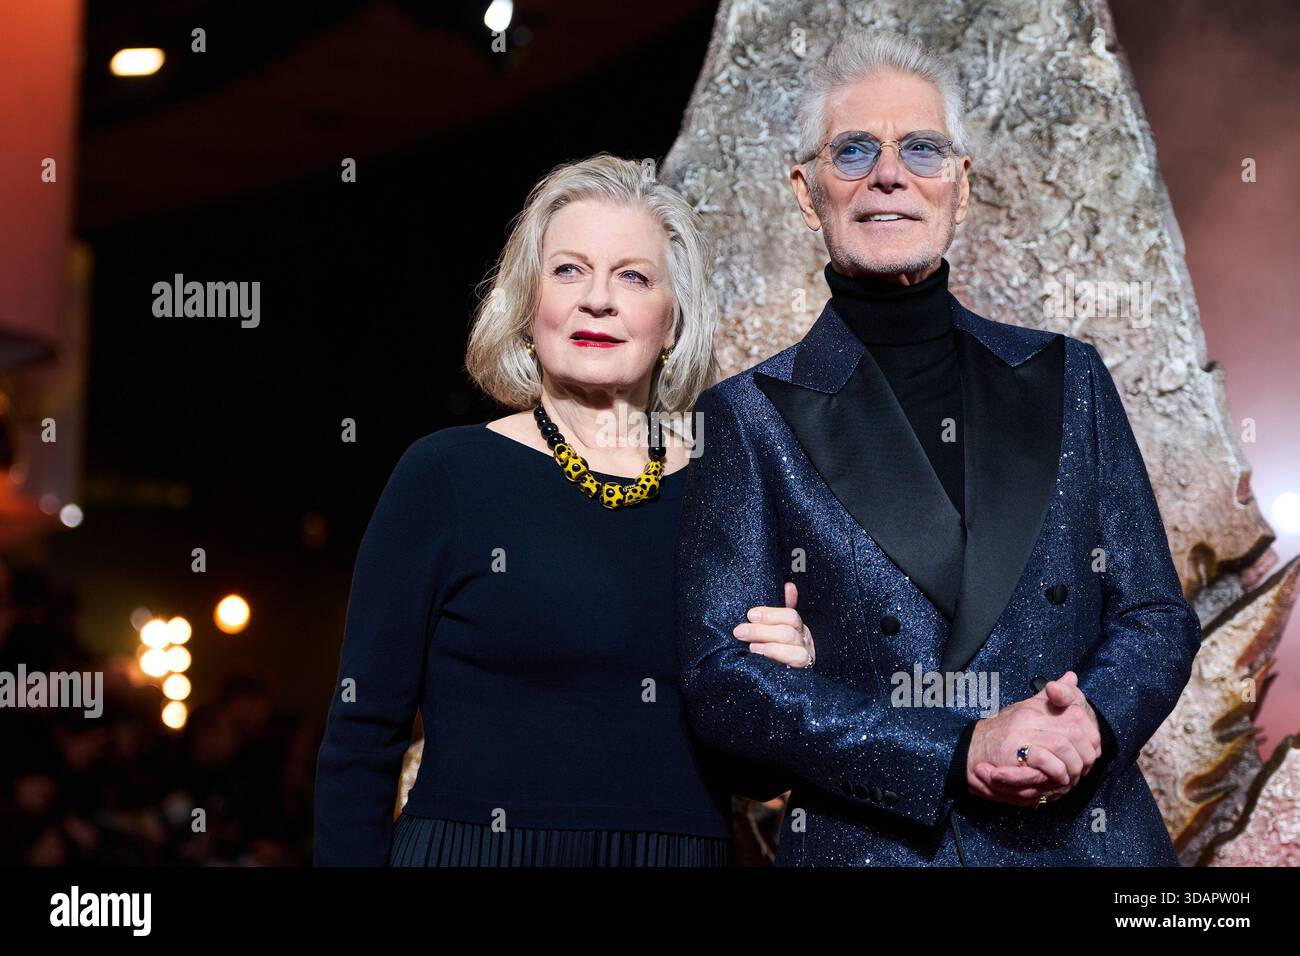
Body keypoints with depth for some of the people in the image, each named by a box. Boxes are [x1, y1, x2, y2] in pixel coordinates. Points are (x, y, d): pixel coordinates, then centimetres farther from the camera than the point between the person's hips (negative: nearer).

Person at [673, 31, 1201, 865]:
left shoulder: (1066, 379, 6)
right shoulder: (751, 416, -2)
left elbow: (1157, 614, 7)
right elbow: (720, 673, -9)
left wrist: (1089, 719, -15)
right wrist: (959, 754, -18)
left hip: (1093, 835, 3)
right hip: (871, 845, -2)